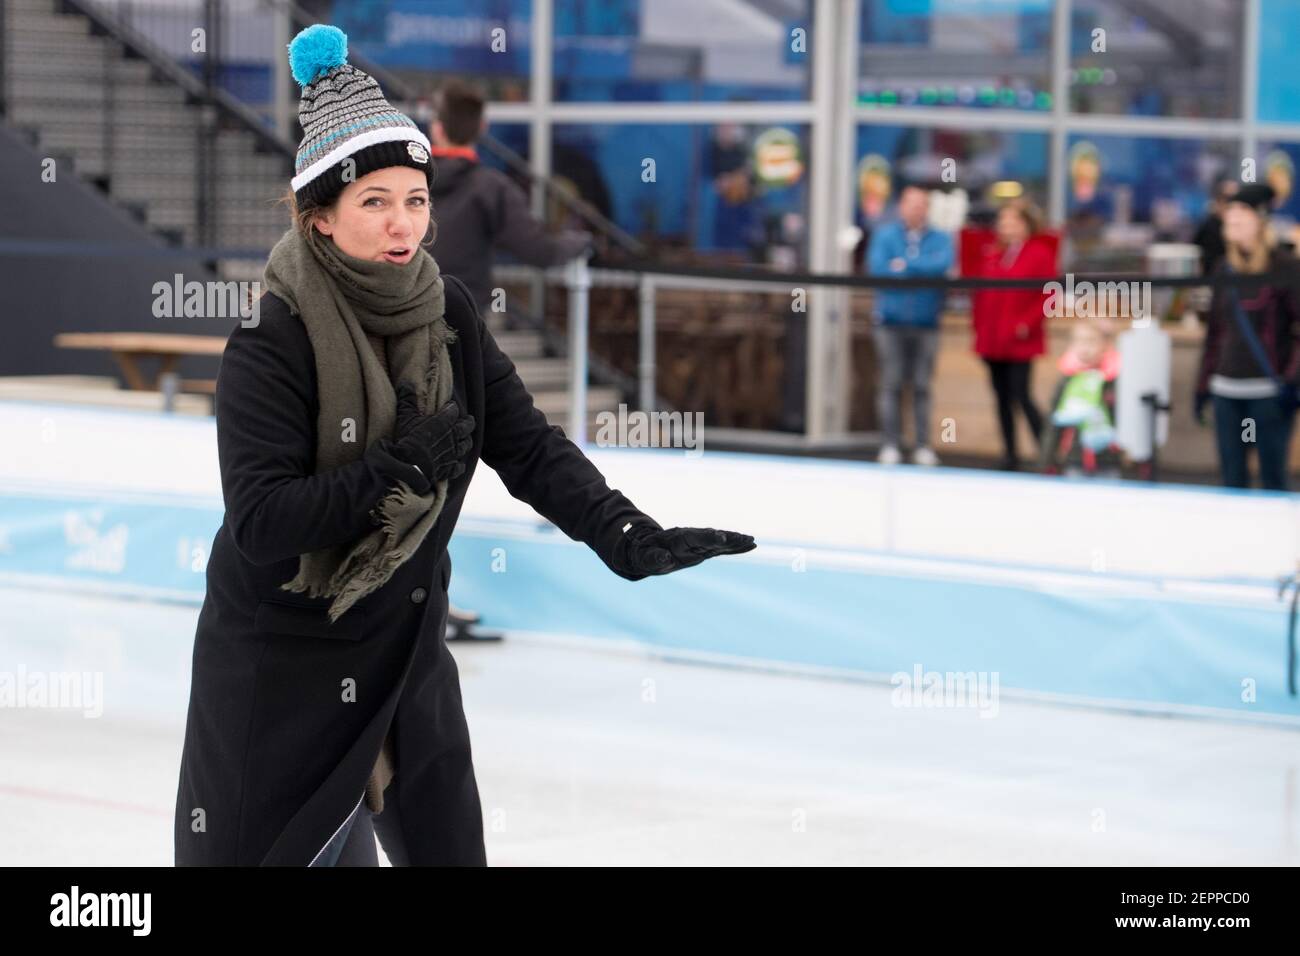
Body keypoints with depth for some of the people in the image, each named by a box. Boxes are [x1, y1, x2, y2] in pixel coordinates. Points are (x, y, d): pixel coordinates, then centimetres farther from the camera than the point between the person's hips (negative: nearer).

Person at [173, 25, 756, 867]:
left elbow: (529, 447, -10)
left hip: (405, 644, 5)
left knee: (448, 849, 10)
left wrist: (631, 540, -23)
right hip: (276, 657, -5)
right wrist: (400, 468, -29)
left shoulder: (448, 314, -5)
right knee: (245, 848, 5)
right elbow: (259, 521, -26)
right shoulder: (273, 341, -21)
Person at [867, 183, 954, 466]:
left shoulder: (940, 239, 8)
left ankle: (923, 446, 4)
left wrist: (906, 265, -13)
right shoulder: (885, 235, 6)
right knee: (890, 384, -2)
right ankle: (890, 445, 1)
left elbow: (943, 264, -11)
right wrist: (923, 271, -9)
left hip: (925, 323, 1)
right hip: (891, 320, -1)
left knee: (922, 386, 2)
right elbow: (877, 267, -9)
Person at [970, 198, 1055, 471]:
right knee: (1002, 398, 8)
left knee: (1021, 397, -12)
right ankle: (1010, 455, 14)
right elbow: (980, 294, 16)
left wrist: (1027, 324, -14)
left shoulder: (1040, 254, -4)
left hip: (1021, 343, -6)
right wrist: (978, 325, 7)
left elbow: (1048, 297, -8)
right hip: (991, 341, 6)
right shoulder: (992, 254, 14)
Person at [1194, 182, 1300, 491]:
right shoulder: (1226, 268, 12)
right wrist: (1203, 385, 16)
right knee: (1232, 478, 8)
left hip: (1269, 392, -6)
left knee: (1273, 477, -2)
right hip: (1227, 390, 6)